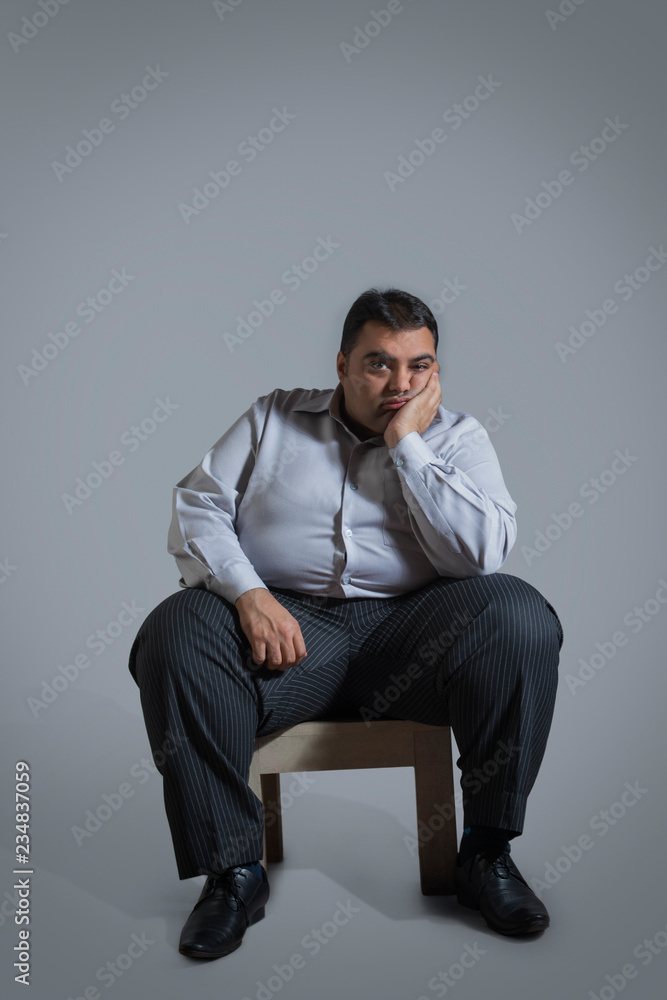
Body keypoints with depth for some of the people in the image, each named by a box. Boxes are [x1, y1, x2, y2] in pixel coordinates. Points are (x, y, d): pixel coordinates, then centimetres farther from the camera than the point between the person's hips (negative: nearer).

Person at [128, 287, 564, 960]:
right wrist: (247, 591, -13)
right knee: (174, 633, -27)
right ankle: (232, 872, -13)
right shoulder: (274, 417, 15)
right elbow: (197, 506, 5)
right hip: (284, 623, 1)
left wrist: (406, 443, -6)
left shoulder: (457, 437, 12)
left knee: (517, 614, -27)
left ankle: (487, 852, -10)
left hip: (409, 627, 0)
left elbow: (482, 552, -5)